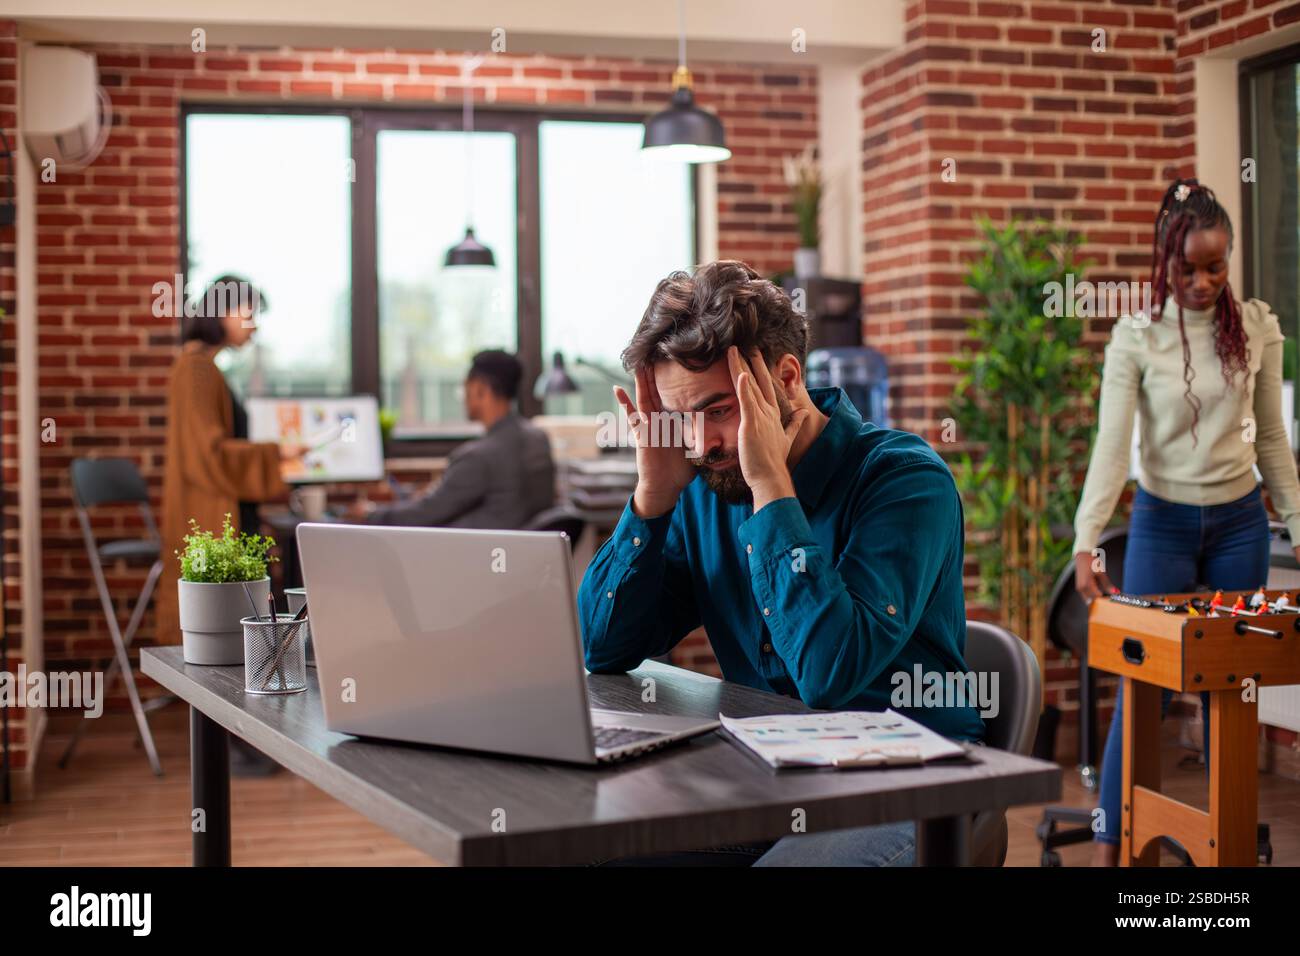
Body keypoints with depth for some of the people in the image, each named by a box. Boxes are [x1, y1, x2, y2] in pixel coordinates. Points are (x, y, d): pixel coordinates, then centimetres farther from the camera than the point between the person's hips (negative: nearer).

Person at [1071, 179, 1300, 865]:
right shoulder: (1136, 338, -8)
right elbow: (1111, 447, -14)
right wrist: (1085, 544, -23)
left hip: (1239, 522, 3)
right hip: (1163, 522, -2)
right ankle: (1107, 847, 2)